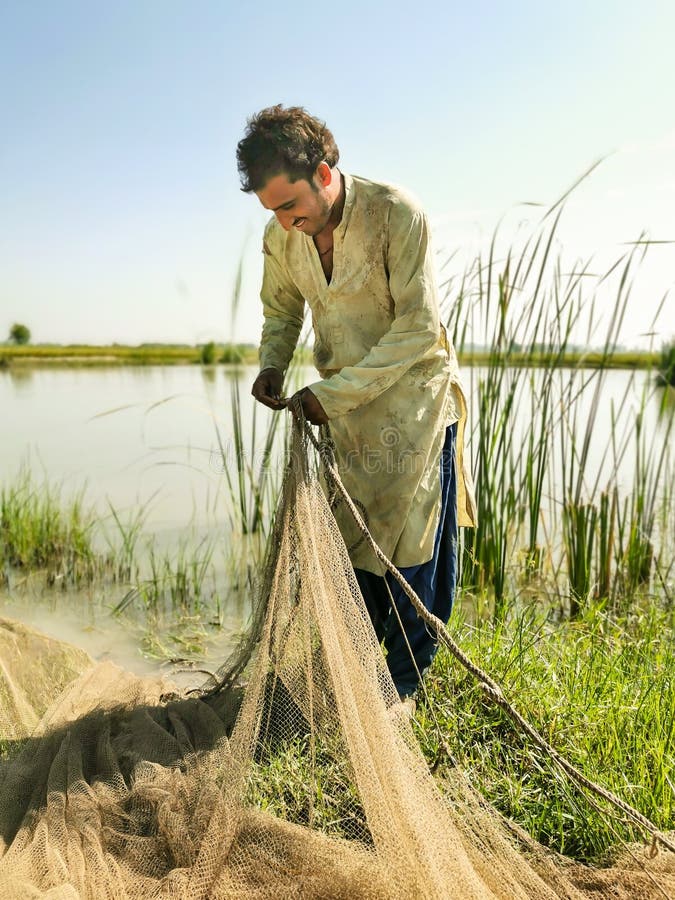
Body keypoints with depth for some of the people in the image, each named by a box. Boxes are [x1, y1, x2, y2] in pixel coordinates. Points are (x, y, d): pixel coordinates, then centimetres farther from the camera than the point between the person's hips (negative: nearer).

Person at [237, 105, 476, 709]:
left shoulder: (396, 215, -20)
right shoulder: (282, 237, -4)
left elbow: (419, 327, -22)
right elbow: (281, 310, 13)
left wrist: (334, 394, -24)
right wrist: (272, 365, -9)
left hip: (415, 395, -5)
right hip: (344, 407, 5)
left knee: (412, 545, 0)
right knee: (351, 540, 12)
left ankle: (404, 684, 19)